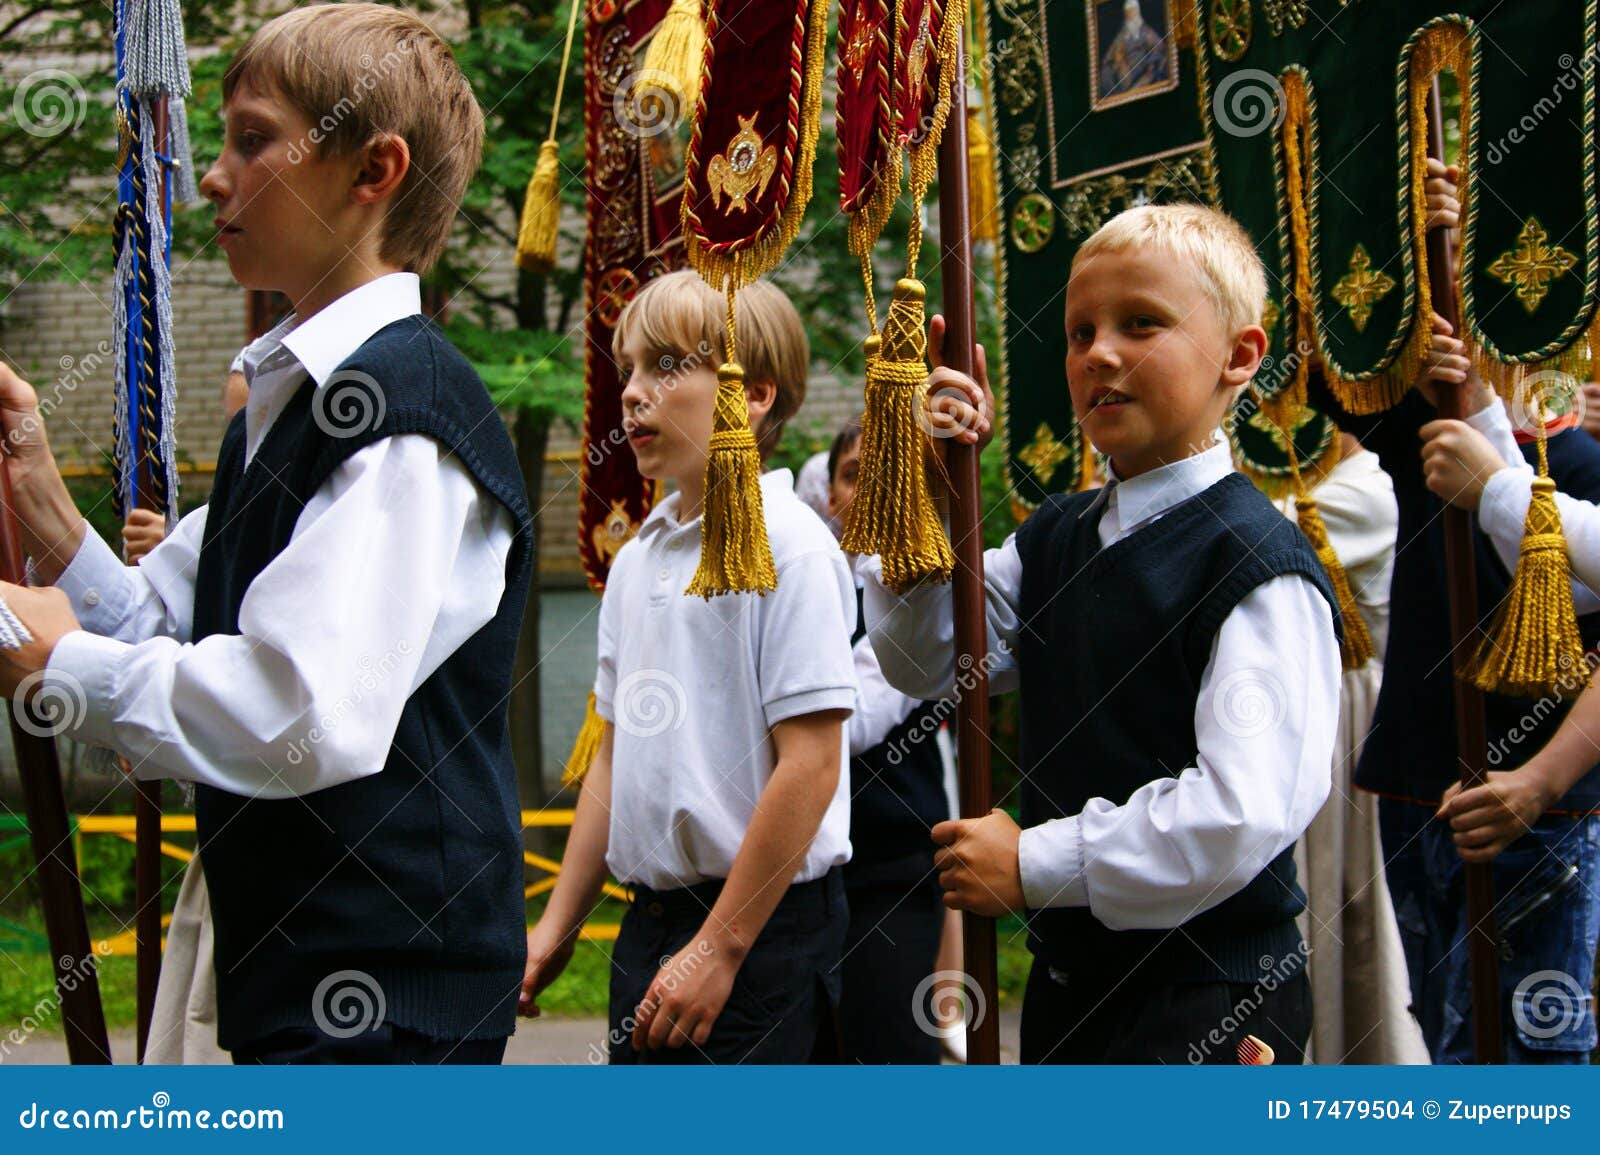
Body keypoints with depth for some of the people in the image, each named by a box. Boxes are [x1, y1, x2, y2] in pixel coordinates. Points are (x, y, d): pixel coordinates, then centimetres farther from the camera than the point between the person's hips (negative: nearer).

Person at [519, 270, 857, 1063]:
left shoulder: (788, 547, -12)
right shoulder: (638, 557, 12)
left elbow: (810, 765, -17)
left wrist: (719, 949, -17)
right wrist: (558, 923, 14)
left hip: (759, 929, -7)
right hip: (648, 922, 8)